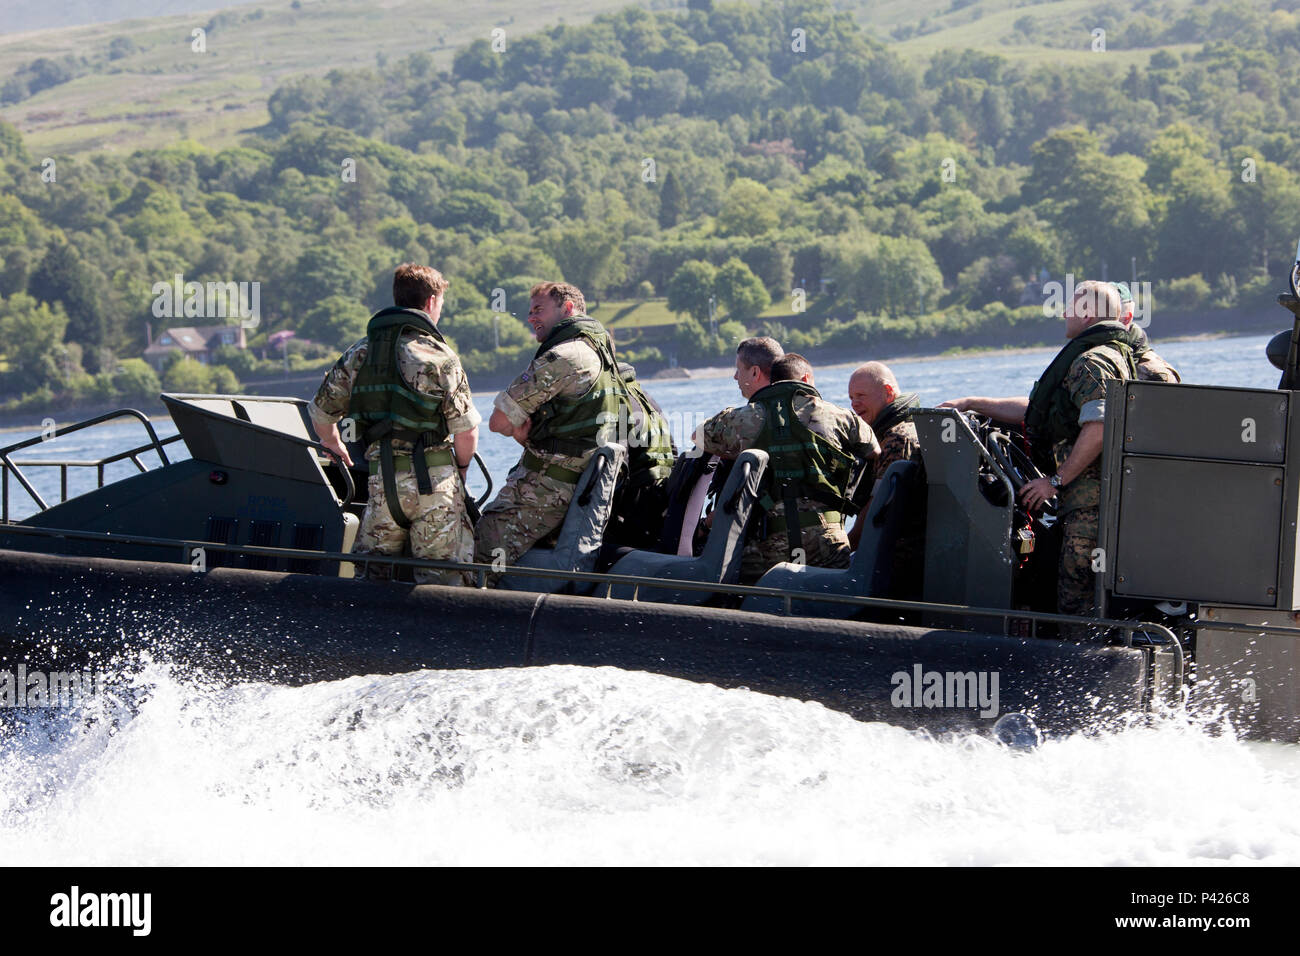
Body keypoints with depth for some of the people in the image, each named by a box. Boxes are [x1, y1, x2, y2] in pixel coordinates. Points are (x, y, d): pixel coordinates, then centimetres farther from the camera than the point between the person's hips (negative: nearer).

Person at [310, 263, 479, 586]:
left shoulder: (358, 354, 8)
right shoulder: (439, 357, -7)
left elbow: (320, 412, 16)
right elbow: (466, 429, -9)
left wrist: (334, 445, 37)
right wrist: (460, 470, 11)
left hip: (382, 480, 4)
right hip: (434, 478, -4)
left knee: (366, 575, 15)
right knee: (440, 583, -2)